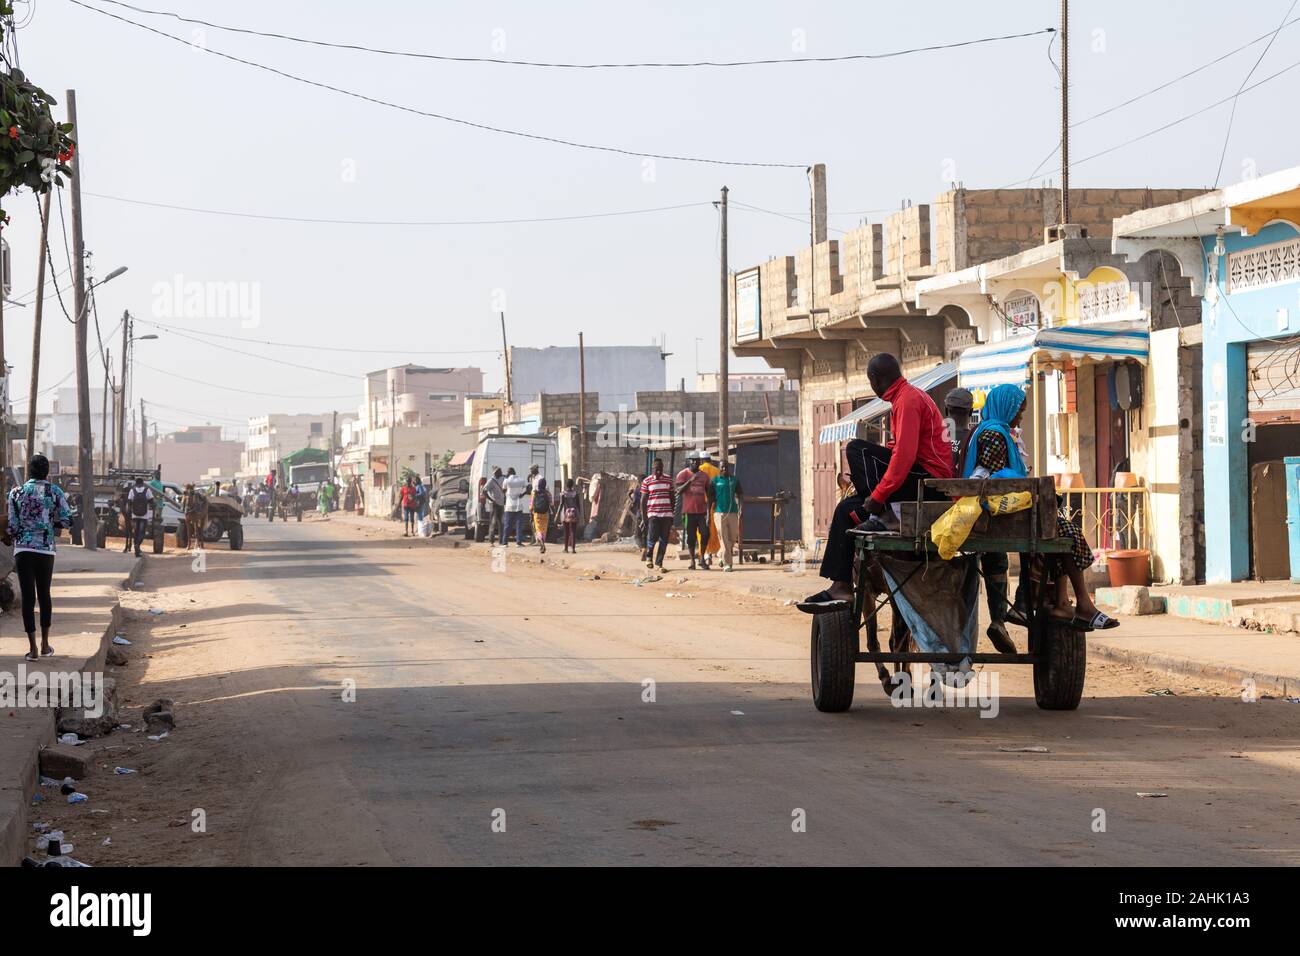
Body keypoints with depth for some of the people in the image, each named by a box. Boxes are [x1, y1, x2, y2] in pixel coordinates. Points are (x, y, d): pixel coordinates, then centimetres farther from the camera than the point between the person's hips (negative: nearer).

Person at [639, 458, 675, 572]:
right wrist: (644, 517, -1)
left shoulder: (668, 480, 9)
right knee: (653, 537, -8)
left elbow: (672, 498, 15)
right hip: (653, 514, -3)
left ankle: (659, 563, 10)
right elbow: (643, 500, 3)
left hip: (667, 514, 3)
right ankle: (648, 556, 19)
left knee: (664, 540, 1)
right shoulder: (647, 481, 1)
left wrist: (672, 515, 13)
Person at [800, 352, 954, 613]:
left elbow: (905, 454, -23)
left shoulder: (908, 400, -12)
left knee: (856, 449, -16)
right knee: (846, 509, 6)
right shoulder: (908, 395, 21)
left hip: (928, 482, -10)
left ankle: (884, 517, -18)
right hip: (918, 483, 10)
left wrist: (878, 495, -23)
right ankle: (841, 588, -1)